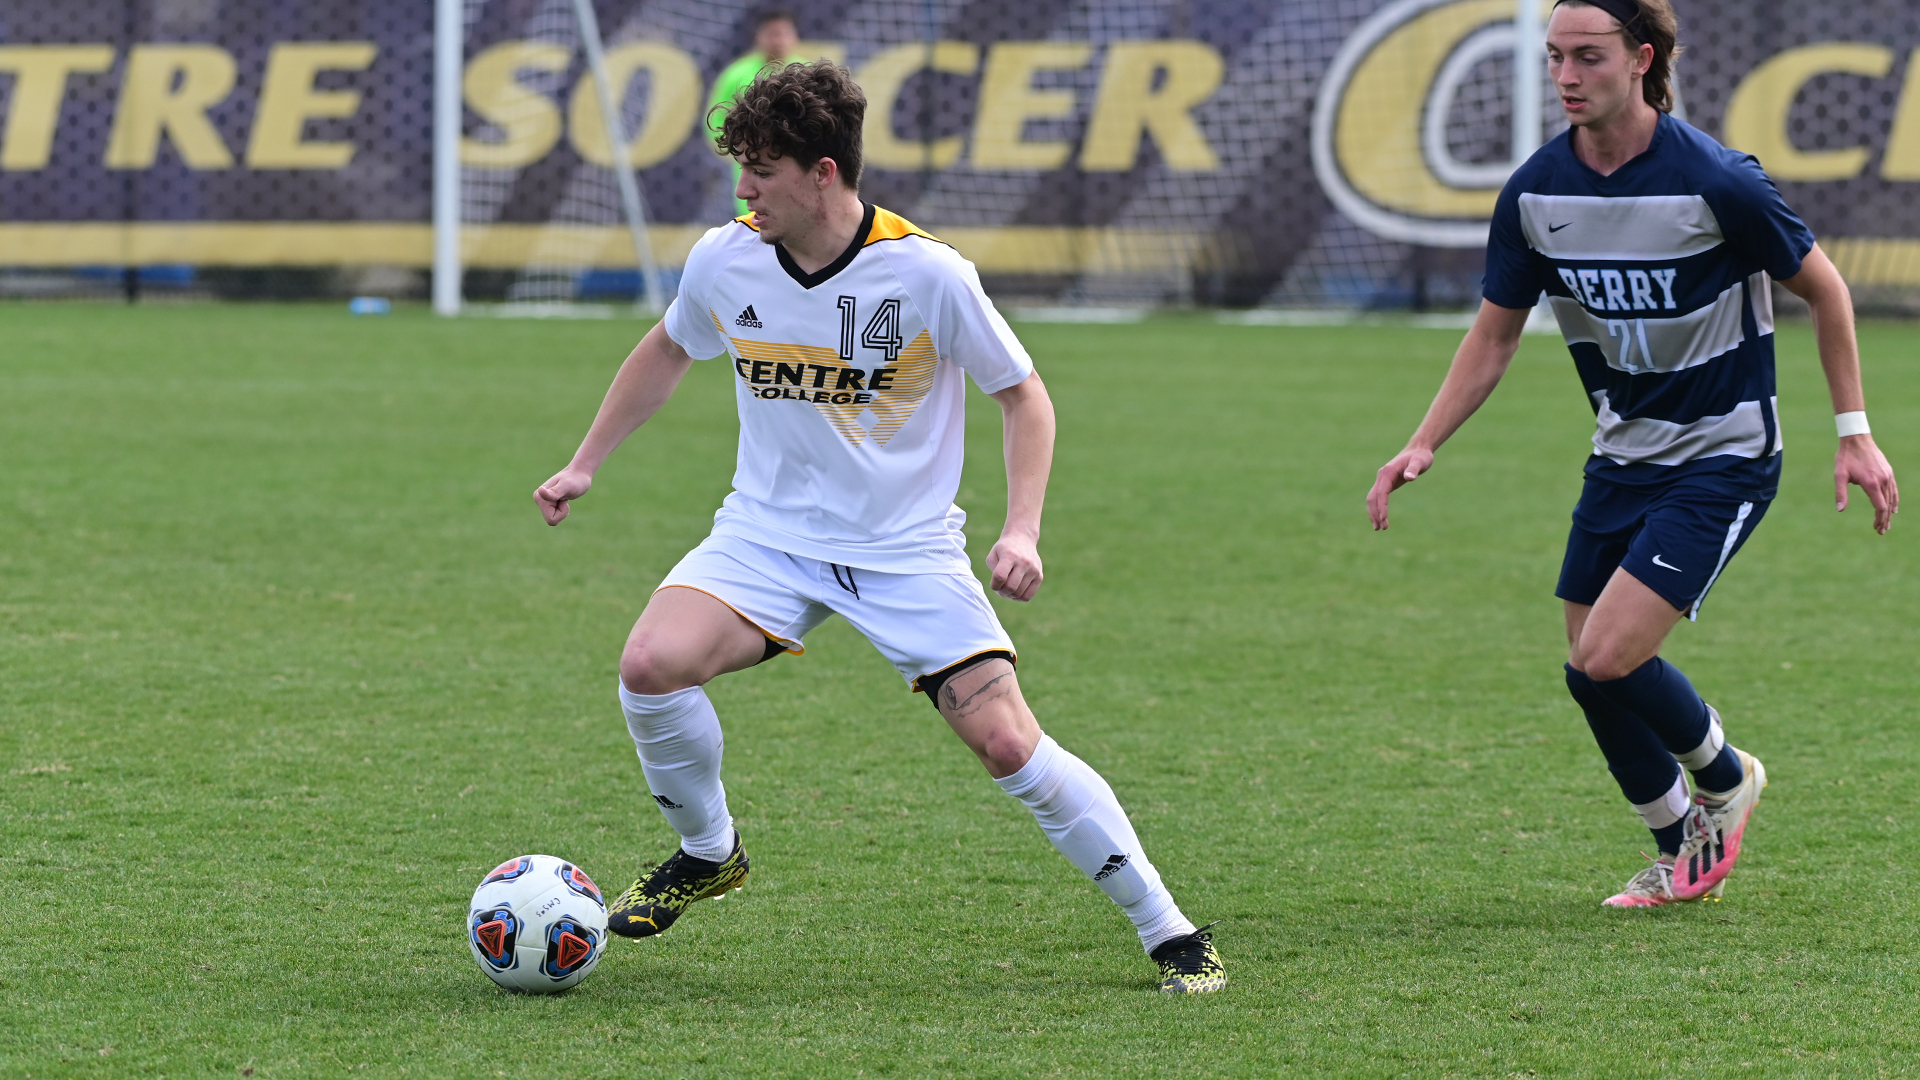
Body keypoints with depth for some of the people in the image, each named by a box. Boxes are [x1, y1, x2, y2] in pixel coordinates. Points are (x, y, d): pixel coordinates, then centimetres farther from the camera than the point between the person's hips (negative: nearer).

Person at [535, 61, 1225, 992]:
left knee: (1008, 745, -13)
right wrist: (584, 465, 17)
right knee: (651, 665, -23)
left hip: (908, 548, -3)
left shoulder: (928, 275, -17)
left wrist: (1022, 531, -16)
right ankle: (708, 853, 5)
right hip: (767, 533, 3)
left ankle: (1169, 932, 2)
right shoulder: (724, 262, -7)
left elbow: (1023, 396, -4)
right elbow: (667, 352, 16)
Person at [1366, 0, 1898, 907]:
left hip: (1723, 459, -6)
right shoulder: (1535, 192, -6)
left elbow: (1822, 288, -7)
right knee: (1590, 675, 6)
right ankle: (1685, 852, 29)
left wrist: (1854, 433, -7)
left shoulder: (1715, 181, -20)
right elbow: (1495, 332, 6)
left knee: (1610, 657, -17)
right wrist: (1424, 445, -5)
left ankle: (1725, 777, 13)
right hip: (1622, 453, 6)